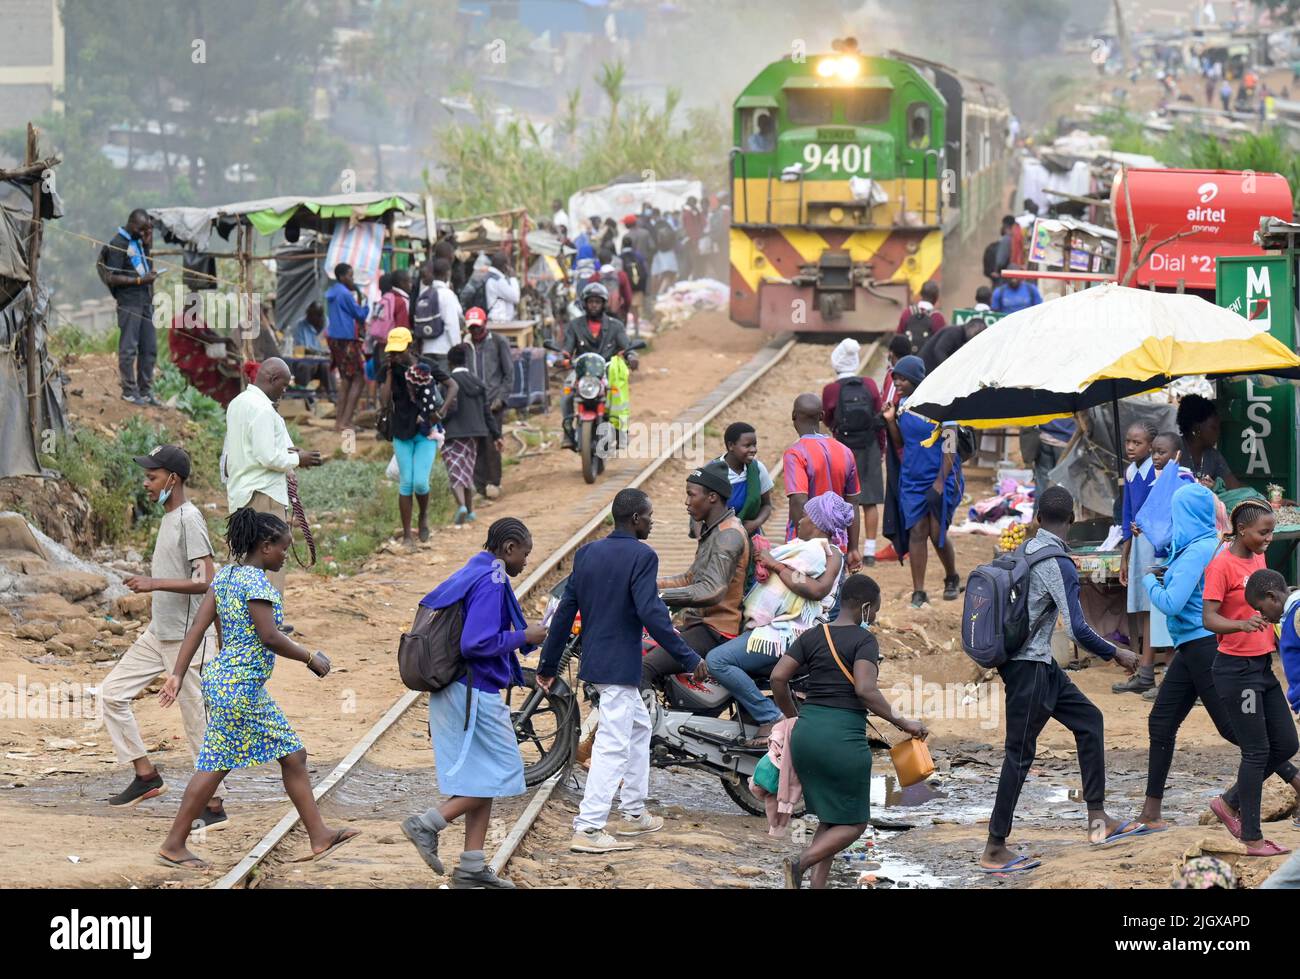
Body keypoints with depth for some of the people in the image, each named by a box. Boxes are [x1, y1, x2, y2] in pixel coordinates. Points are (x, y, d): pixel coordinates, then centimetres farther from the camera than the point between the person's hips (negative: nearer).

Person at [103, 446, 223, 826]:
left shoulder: (189, 520, -18)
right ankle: (146, 776, 13)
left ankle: (214, 808, 4)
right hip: (159, 633, 10)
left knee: (198, 721, -3)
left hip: (188, 636, -10)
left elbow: (205, 581, -25)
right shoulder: (168, 518, 12)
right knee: (112, 692, 8)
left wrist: (154, 584, -27)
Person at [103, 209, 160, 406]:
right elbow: (111, 278, -15)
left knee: (149, 348, 9)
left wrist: (148, 239, 13)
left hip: (145, 301, 8)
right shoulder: (118, 244, -10)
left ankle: (145, 391, 16)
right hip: (129, 303, -8)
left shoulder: (138, 240, 14)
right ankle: (129, 391, 1)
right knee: (129, 348, -3)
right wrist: (140, 280, -19)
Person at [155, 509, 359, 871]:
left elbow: (198, 626, 8)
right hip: (239, 687, -10)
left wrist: (178, 674, 7)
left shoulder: (225, 575, 9)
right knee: (215, 766, -2)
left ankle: (320, 836, 17)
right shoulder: (256, 583, -17)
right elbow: (270, 637, -21)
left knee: (293, 756, 12)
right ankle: (173, 846, 4)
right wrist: (311, 658, -8)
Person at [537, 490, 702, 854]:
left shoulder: (587, 553, 9)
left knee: (639, 727, 24)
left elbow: (564, 612, 10)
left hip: (594, 661, 9)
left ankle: (634, 813, 29)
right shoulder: (641, 556, -13)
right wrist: (688, 659, -18)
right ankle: (588, 829, -9)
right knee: (614, 745, -6)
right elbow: (651, 613, -22)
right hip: (620, 667, -9)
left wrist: (548, 665, 17)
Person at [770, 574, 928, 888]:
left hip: (805, 733, 6)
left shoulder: (812, 637, 10)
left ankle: (817, 885, 5)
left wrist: (793, 716, 17)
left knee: (829, 820, 18)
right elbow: (865, 690, -20)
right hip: (843, 737, -6)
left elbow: (778, 677, 3)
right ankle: (801, 861, -19)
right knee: (853, 824, 5)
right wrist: (902, 723, -12)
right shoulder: (864, 640, -7)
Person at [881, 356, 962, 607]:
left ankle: (952, 579, 23)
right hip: (912, 480, 5)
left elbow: (949, 447, -12)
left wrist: (941, 481, -16)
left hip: (939, 479, -5)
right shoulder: (903, 405, 6)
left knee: (937, 532, -4)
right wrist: (891, 421, -3)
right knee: (916, 532, 0)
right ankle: (919, 593, 3)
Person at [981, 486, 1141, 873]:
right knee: (1020, 753, -3)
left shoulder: (1025, 552, 5)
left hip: (1039, 664, 9)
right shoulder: (1059, 564, -19)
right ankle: (995, 850, 1)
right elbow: (1077, 629, -24)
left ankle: (1098, 819, 15)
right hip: (1029, 667, -9)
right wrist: (1116, 655, -11)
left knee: (1088, 719, 15)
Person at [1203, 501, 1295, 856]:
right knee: (1257, 752, -6)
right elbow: (1209, 618, -22)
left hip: (1262, 666, 9)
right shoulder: (1222, 565, -15)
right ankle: (1253, 840, 1)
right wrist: (1242, 624, -39)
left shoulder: (1258, 558, 10)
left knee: (1286, 744, 8)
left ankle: (1230, 804, 21)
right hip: (1236, 669, -9)